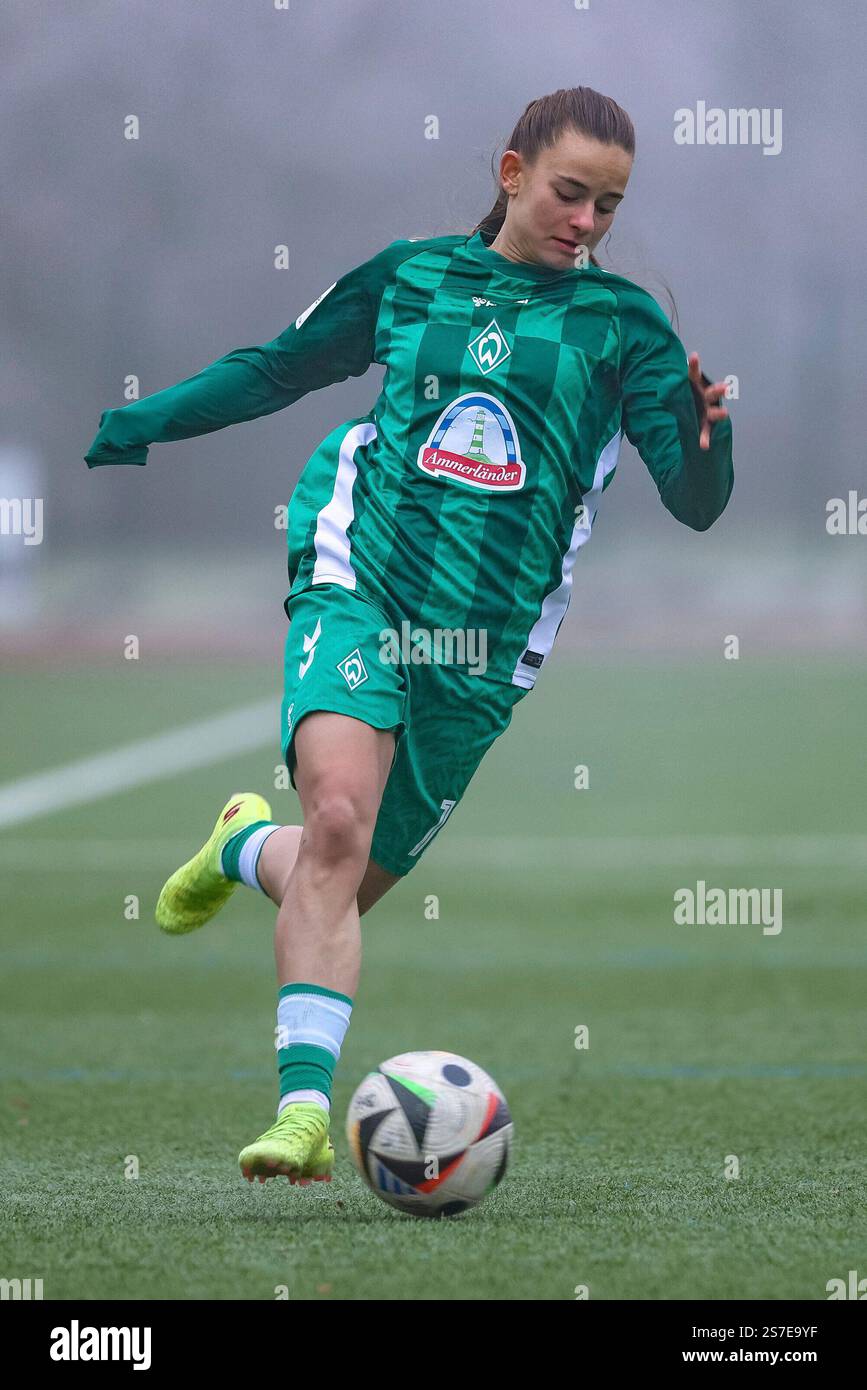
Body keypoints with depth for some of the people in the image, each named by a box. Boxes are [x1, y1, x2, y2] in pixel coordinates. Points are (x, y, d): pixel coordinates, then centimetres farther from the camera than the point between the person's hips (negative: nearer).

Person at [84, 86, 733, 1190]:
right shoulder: (410, 274, 9)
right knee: (340, 816, -28)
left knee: (349, 880, 6)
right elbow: (276, 370, 22)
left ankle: (246, 848, 42)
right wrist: (122, 430, 20)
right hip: (360, 585, -1)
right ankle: (304, 1106, -25)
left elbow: (694, 502, -2)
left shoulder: (621, 324, 5)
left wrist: (705, 436, -24)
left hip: (486, 643, 1)